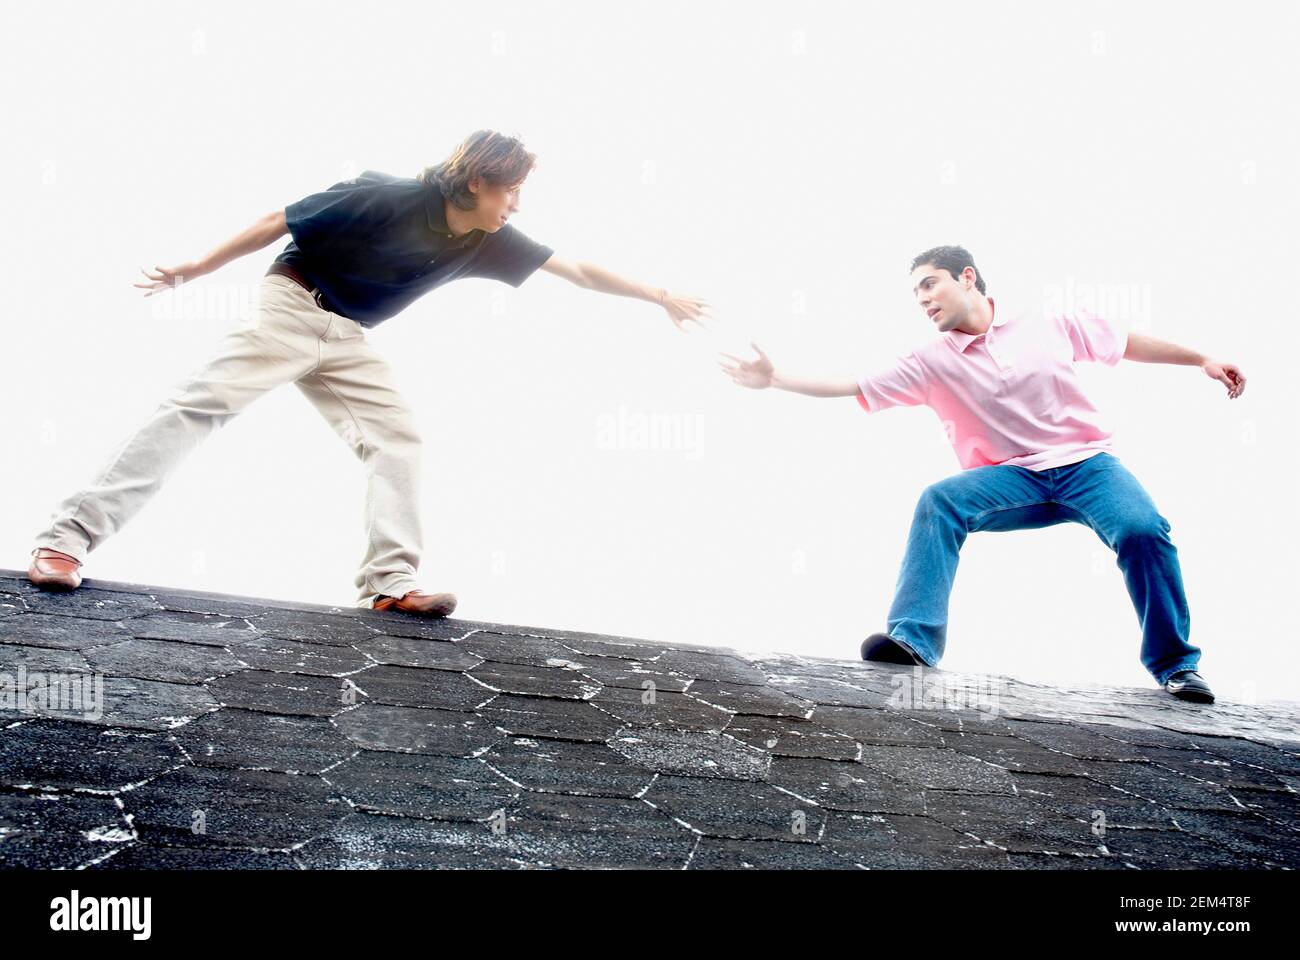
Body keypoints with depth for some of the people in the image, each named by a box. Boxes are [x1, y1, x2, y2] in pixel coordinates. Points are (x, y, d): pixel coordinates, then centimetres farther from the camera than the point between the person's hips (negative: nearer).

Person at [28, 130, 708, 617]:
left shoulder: (489, 242, -3)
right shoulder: (389, 198, -22)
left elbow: (578, 271, 4)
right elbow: (280, 221, -15)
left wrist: (658, 296, 5)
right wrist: (195, 270, -10)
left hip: (345, 338, 7)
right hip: (291, 306, -7)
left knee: (397, 438, -7)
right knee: (200, 405, -16)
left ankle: (390, 581, -11)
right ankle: (70, 536, -18)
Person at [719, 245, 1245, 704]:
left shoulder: (1049, 322, 4)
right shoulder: (931, 363, 2)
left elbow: (1130, 342, 15)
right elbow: (852, 385, -3)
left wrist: (1202, 360, 14)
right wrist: (774, 379, -10)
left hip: (1087, 462, 0)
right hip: (1013, 479, 0)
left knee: (1143, 529, -27)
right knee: (939, 501, -27)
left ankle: (1174, 664, -9)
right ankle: (913, 637, -30)